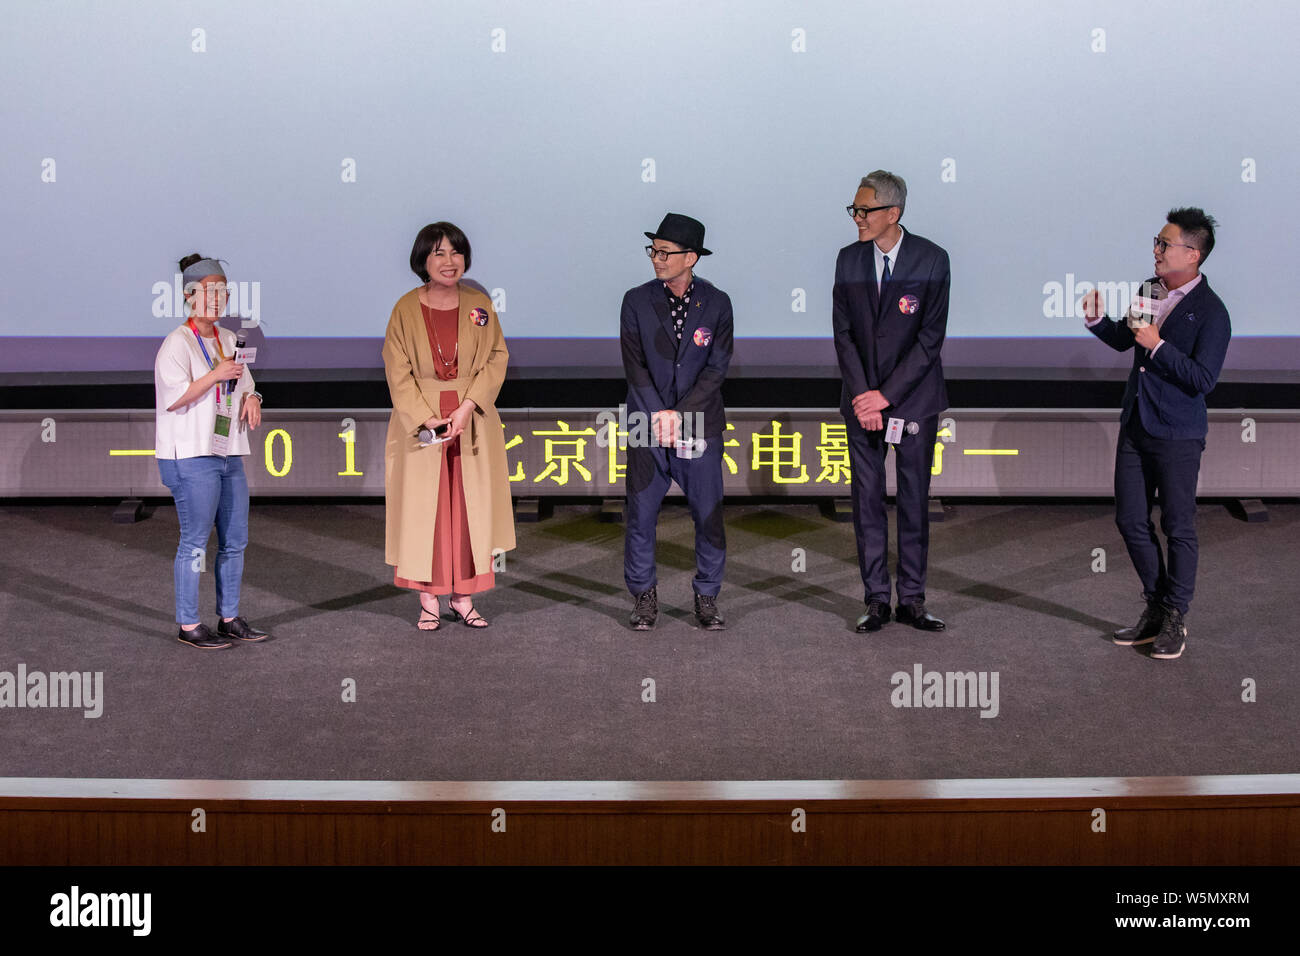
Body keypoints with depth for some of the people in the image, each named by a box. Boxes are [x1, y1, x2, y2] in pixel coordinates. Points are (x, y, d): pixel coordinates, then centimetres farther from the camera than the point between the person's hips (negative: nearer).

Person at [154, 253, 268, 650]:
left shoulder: (228, 340, 16)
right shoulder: (177, 342, -8)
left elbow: (244, 383, 26)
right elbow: (173, 396, -17)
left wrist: (251, 400, 4)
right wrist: (215, 375, -20)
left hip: (228, 453, 8)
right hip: (191, 455, -8)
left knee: (235, 540, 10)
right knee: (195, 542, -5)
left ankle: (229, 618, 20)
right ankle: (188, 625, 4)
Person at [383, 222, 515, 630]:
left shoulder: (479, 305, 3)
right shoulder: (406, 309, -1)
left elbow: (496, 359, 0)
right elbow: (398, 371, -4)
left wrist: (468, 406, -13)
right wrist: (426, 417, -15)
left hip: (472, 423, 2)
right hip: (420, 420, -1)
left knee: (470, 507, 3)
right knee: (423, 507, 0)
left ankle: (463, 598, 11)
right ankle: (429, 600, 8)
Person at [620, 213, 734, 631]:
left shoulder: (716, 303, 1)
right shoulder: (636, 301, 2)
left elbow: (717, 367, -3)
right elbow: (635, 366, -1)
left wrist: (679, 415, -11)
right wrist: (658, 417, -10)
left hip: (700, 427, 0)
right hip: (648, 426, 0)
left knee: (709, 516, 3)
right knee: (641, 515, 3)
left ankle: (707, 597, 17)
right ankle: (644, 596, 17)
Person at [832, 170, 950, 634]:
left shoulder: (931, 259, -6)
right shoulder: (849, 259, 4)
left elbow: (931, 336, -9)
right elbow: (843, 332, 4)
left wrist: (886, 394, -14)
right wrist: (860, 393, -8)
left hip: (912, 395, -2)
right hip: (862, 397, 3)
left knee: (914, 499, 3)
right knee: (867, 500, 3)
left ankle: (912, 599, 11)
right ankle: (876, 600, 10)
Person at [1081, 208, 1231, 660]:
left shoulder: (1210, 312, -13)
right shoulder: (1150, 289, 8)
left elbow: (1204, 379, -20)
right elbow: (1123, 340, 22)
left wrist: (1158, 346, -22)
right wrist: (1096, 319, 3)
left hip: (1176, 434, -7)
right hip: (1136, 425, 7)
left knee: (1178, 526, 4)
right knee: (1130, 520, 10)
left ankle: (1174, 621, 16)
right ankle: (1155, 609, 25)